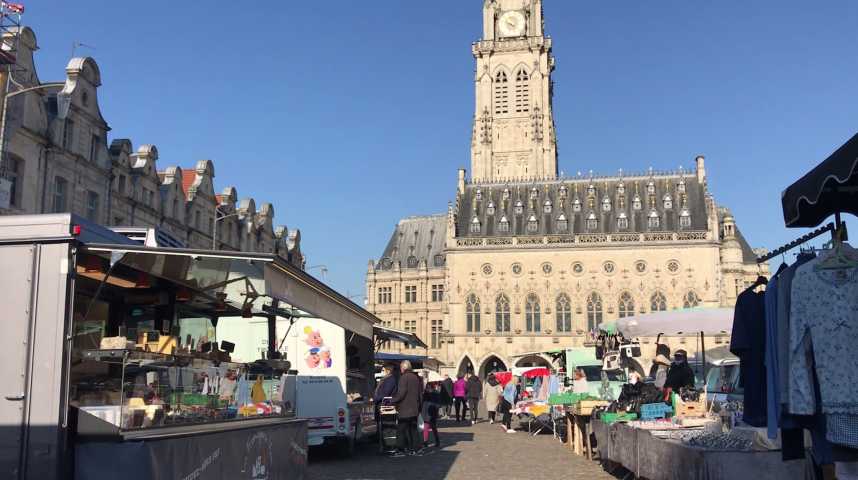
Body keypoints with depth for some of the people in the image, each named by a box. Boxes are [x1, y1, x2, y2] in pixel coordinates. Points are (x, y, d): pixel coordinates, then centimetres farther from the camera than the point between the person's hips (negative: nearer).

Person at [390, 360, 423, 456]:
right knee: (413, 428, 13)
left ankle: (401, 450, -4)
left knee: (401, 429, -1)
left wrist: (393, 401, -7)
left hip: (405, 409, -8)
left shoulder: (404, 377, -11)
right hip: (415, 409, 8)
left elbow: (401, 393, -18)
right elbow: (421, 393, 17)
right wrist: (420, 406, 22)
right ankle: (416, 449, 12)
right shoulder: (416, 377, 13)